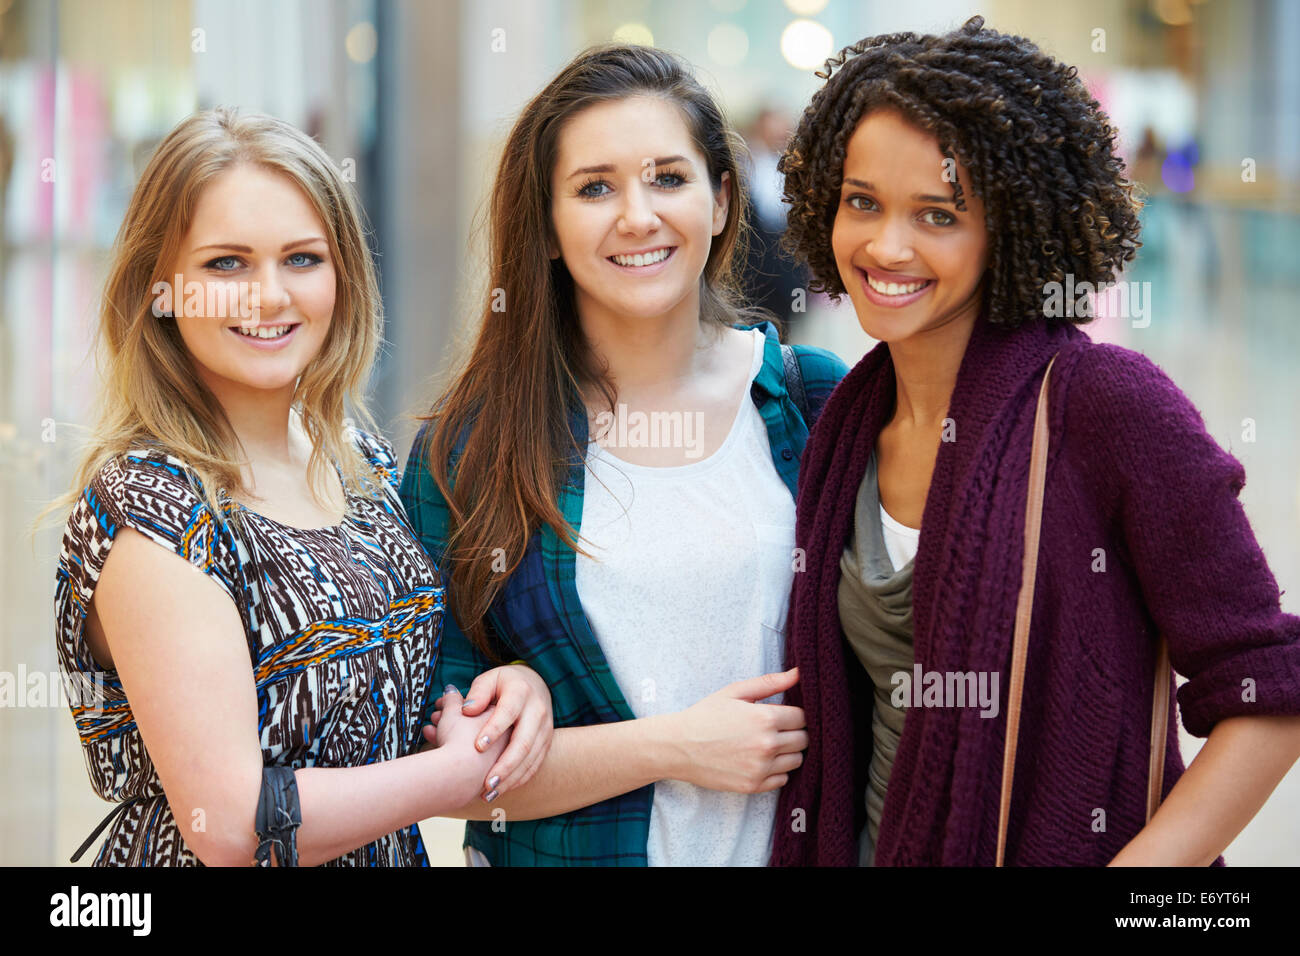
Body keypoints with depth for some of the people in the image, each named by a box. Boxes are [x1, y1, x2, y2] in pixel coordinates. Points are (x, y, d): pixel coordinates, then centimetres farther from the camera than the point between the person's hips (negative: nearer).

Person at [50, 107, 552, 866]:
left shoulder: (364, 464, 0)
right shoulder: (143, 509, -22)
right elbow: (229, 823, -27)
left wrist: (515, 684, -9)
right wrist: (465, 769, -18)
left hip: (396, 853, 7)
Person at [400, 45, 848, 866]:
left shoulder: (819, 401, -5)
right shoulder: (466, 451, -9)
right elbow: (433, 759, -11)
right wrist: (670, 748, -19)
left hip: (796, 841, 2)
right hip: (561, 854, -1)